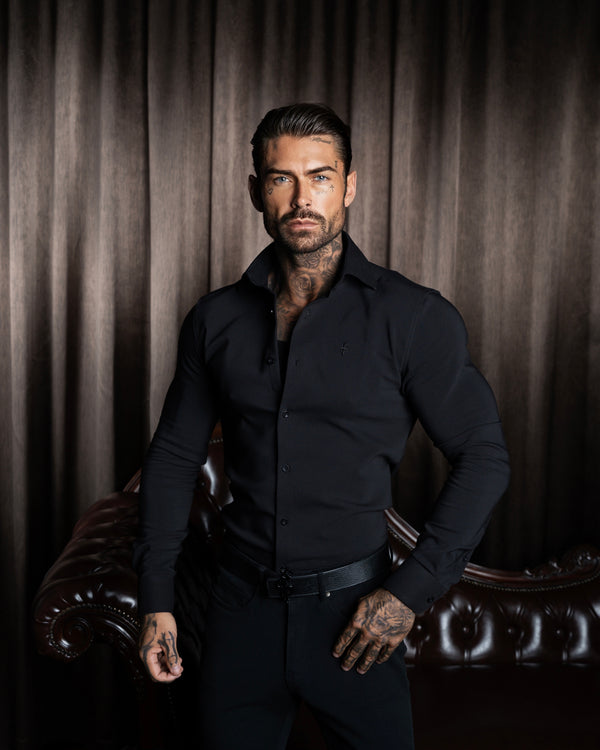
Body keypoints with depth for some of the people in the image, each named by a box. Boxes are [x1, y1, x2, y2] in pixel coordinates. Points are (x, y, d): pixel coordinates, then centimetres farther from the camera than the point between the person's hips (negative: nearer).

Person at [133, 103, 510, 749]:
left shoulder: (412, 317, -8)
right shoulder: (216, 320, 2)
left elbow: (482, 457, -5)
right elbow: (173, 457, 8)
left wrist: (412, 589, -12)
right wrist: (155, 600, 4)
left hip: (354, 613, -2)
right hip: (241, 605, 3)